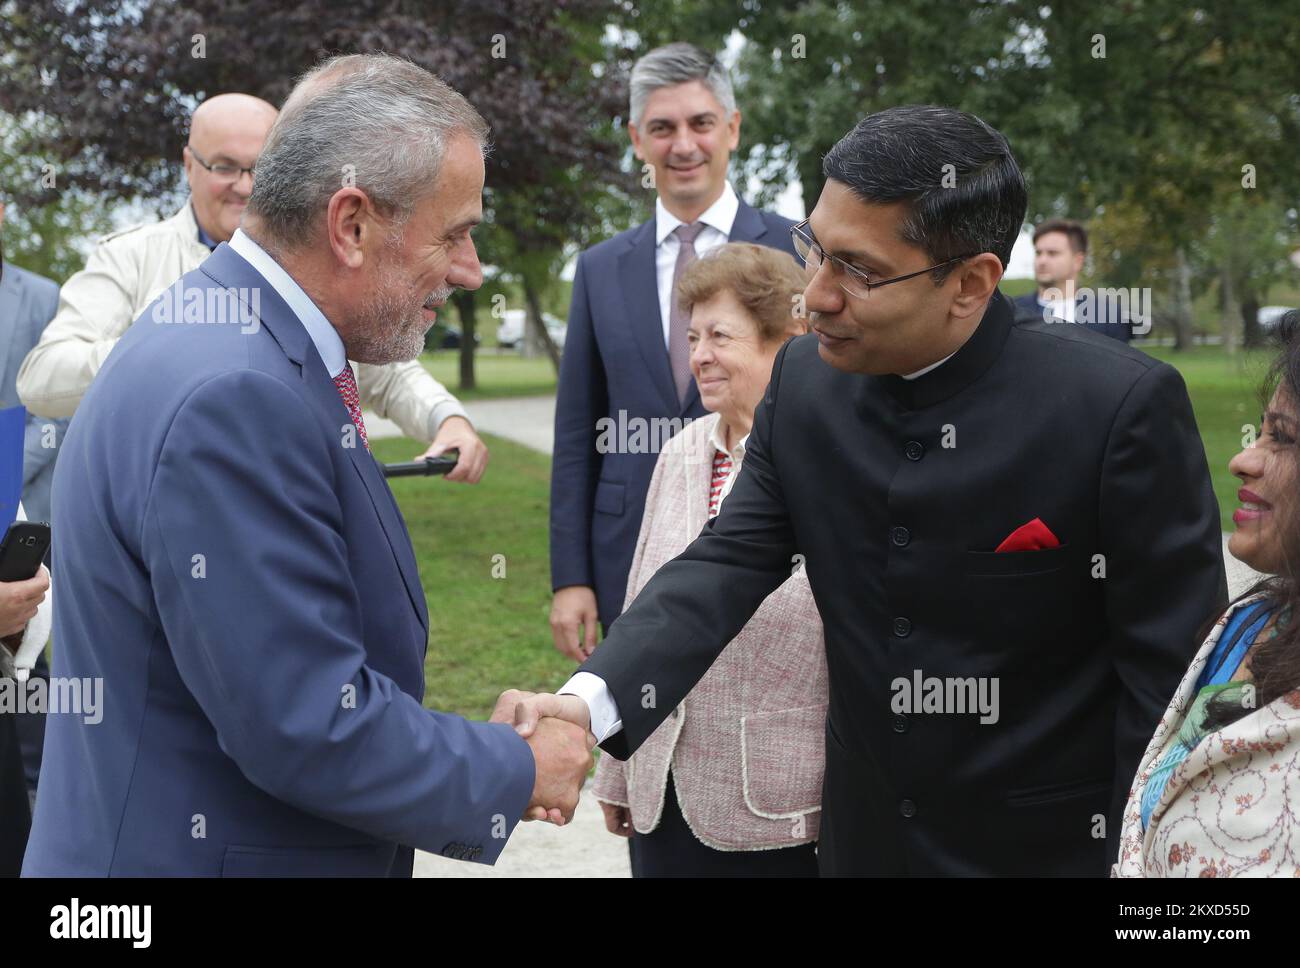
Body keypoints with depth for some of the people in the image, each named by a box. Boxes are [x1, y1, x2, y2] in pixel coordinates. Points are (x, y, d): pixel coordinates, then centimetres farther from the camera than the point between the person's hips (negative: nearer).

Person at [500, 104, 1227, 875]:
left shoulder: (1120, 405, -21)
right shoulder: (804, 380, -6)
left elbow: (1170, 661, -15)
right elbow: (731, 563, -9)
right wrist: (592, 699, -24)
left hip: (1056, 845, -4)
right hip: (867, 833, 5)